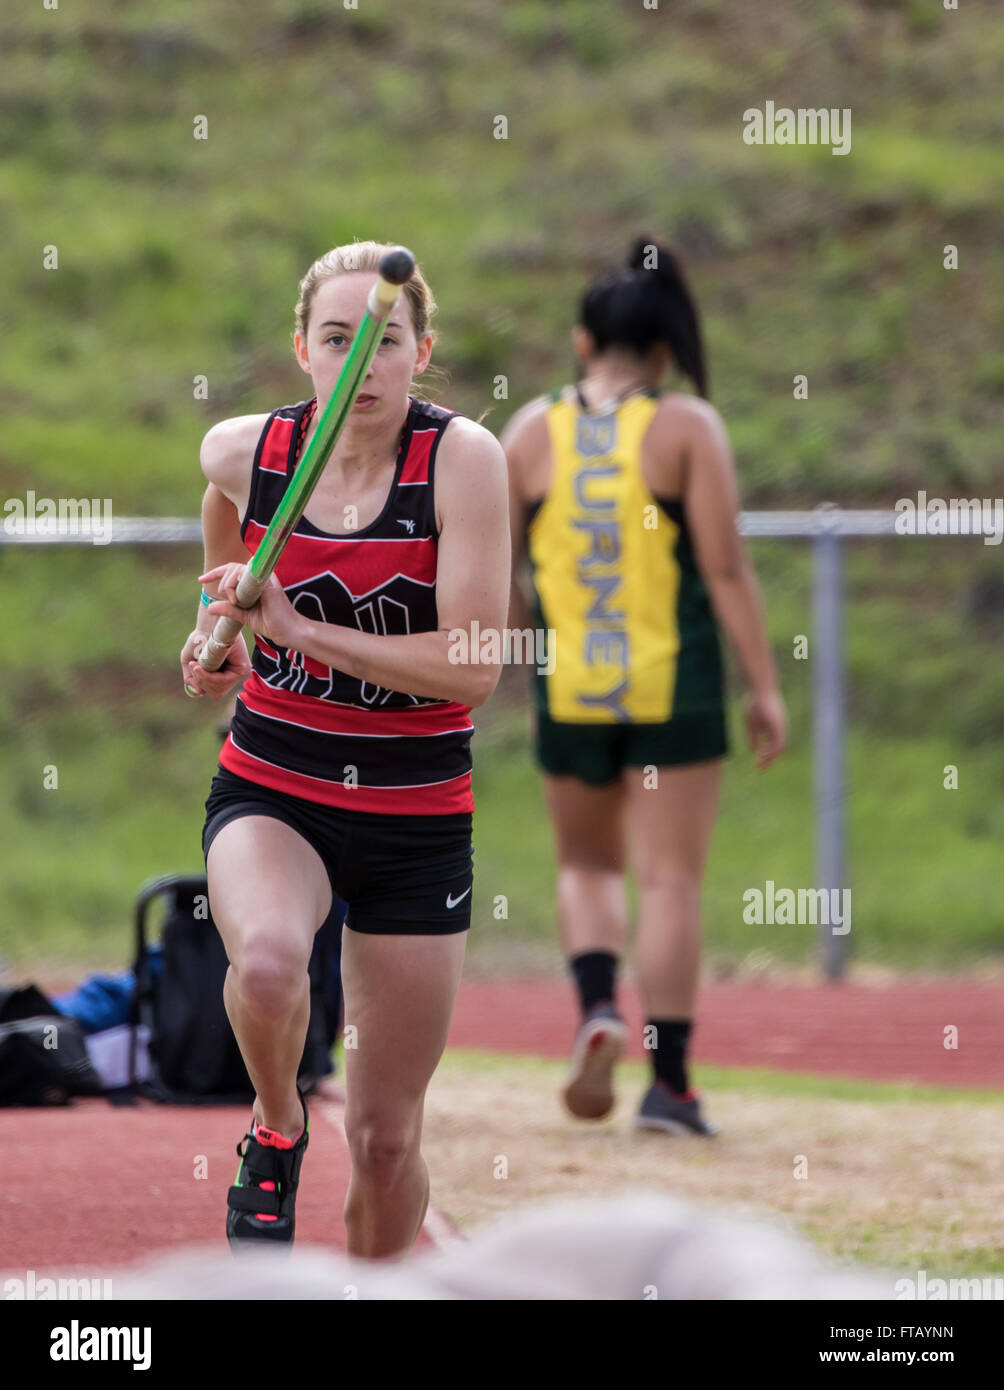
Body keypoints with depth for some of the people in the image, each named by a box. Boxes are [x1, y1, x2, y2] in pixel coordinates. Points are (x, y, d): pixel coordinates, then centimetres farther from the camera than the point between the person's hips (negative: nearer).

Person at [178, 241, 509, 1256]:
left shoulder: (464, 458, -14)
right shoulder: (241, 452, -5)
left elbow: (472, 669, -20)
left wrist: (296, 628, -23)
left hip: (417, 812, -1)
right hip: (270, 789, 1)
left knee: (386, 1140, 4)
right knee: (267, 957, -35)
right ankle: (276, 1129, -3)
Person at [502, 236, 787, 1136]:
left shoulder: (531, 432, 2)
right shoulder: (687, 428, -6)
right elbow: (726, 569, -9)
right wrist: (766, 687, -5)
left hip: (569, 690, 2)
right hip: (674, 688, -2)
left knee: (588, 865, 20)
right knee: (672, 877, 2)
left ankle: (599, 1007, -6)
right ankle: (669, 1081, -1)